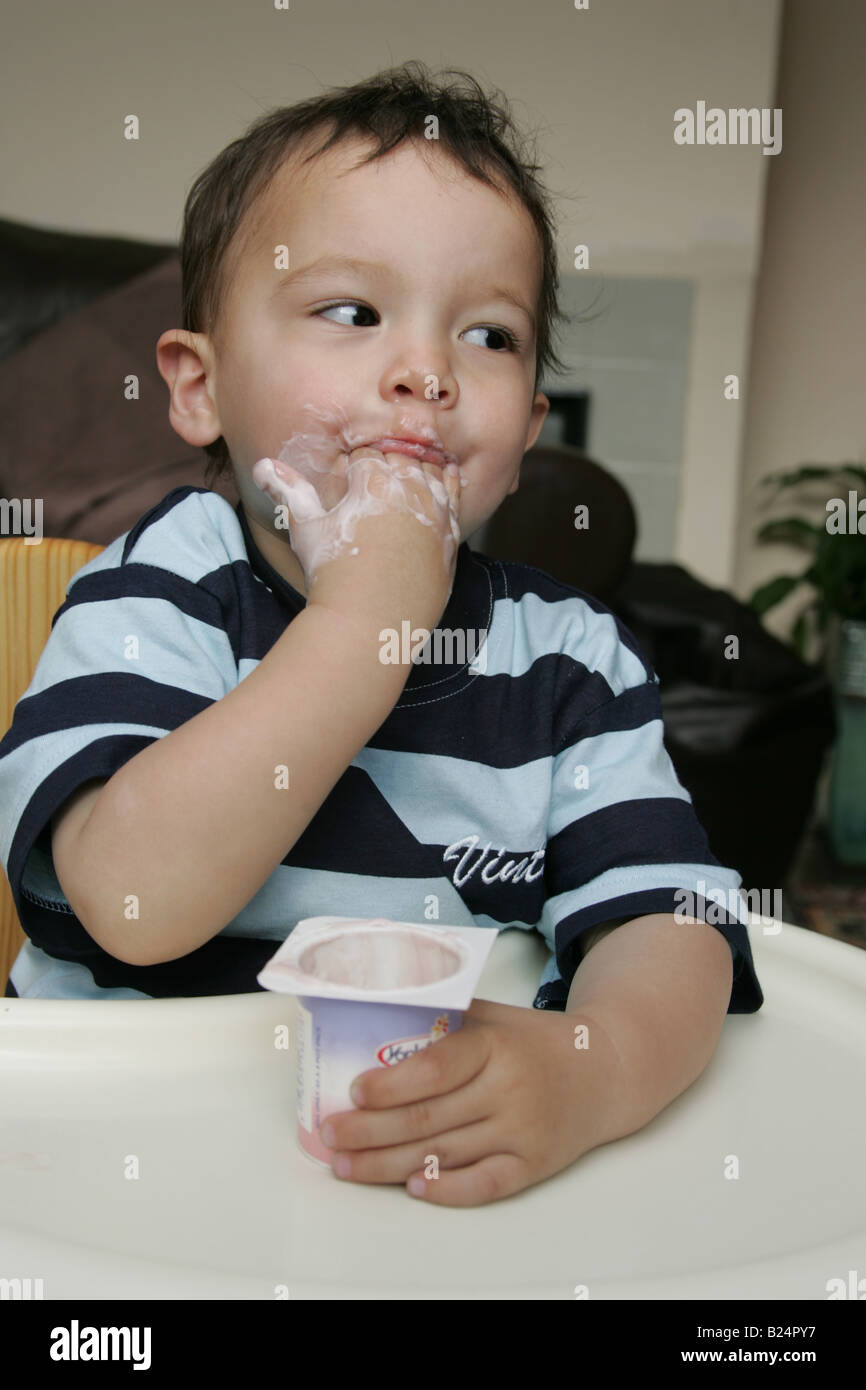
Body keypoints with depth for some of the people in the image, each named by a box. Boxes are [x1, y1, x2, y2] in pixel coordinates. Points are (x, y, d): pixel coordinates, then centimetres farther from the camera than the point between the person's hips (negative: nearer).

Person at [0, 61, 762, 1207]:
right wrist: (364, 619, -22)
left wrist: (595, 1069, -29)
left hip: (465, 1159, 4)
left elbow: (669, 923, -9)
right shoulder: (158, 590, -7)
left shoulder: (576, 658, 0)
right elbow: (137, 903, -22)